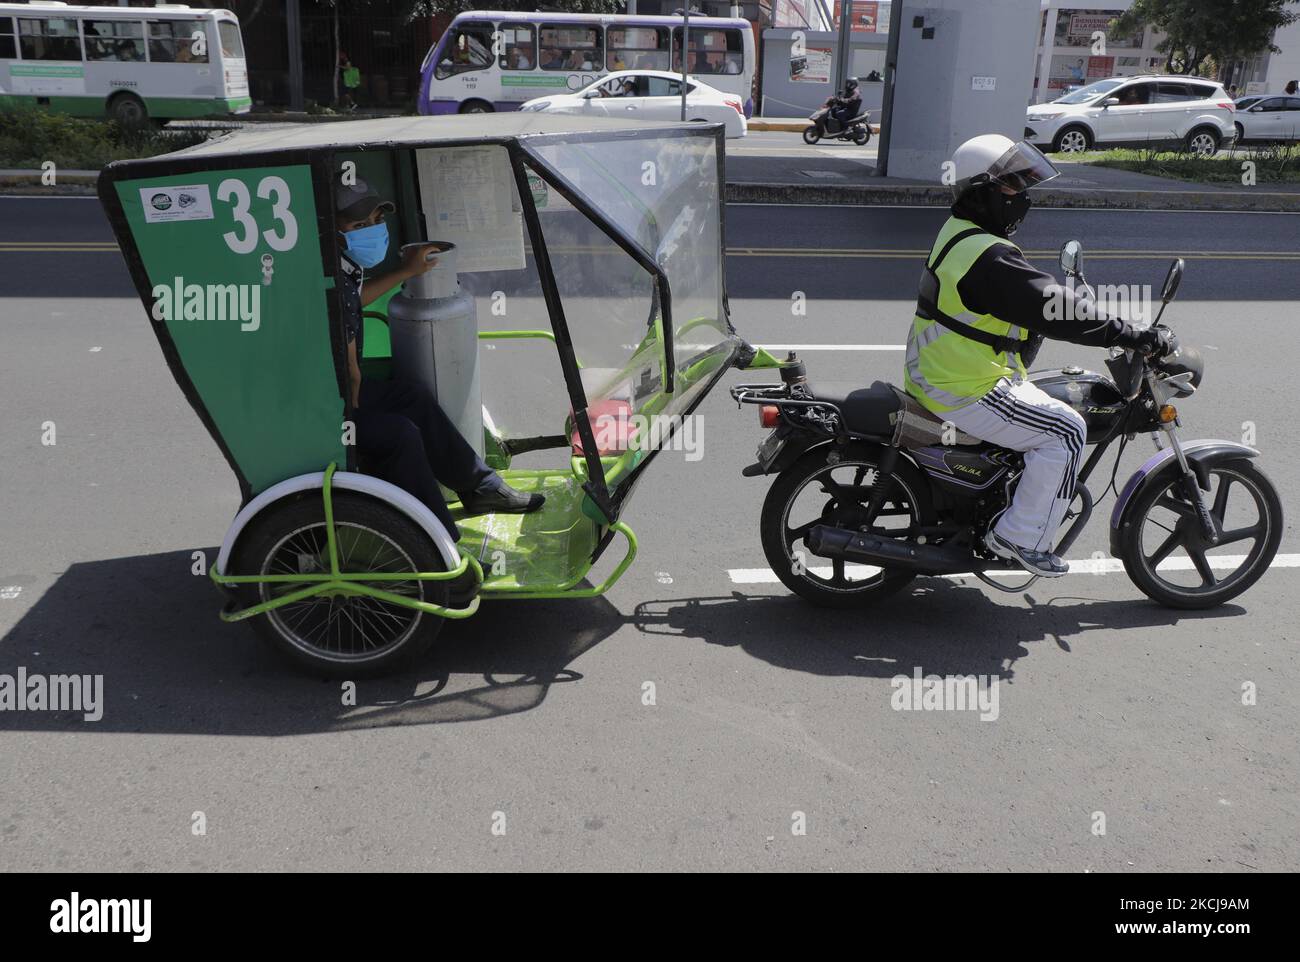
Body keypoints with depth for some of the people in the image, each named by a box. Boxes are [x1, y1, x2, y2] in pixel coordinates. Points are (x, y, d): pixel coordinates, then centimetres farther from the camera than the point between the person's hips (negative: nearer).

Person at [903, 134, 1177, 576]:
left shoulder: (958, 233, 11)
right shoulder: (989, 258, -23)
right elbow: (1054, 309, -27)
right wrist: (1137, 337, -22)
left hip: (936, 375, 11)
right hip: (964, 391, -11)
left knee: (1048, 409, 25)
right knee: (1065, 431, -8)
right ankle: (1019, 537, -1)